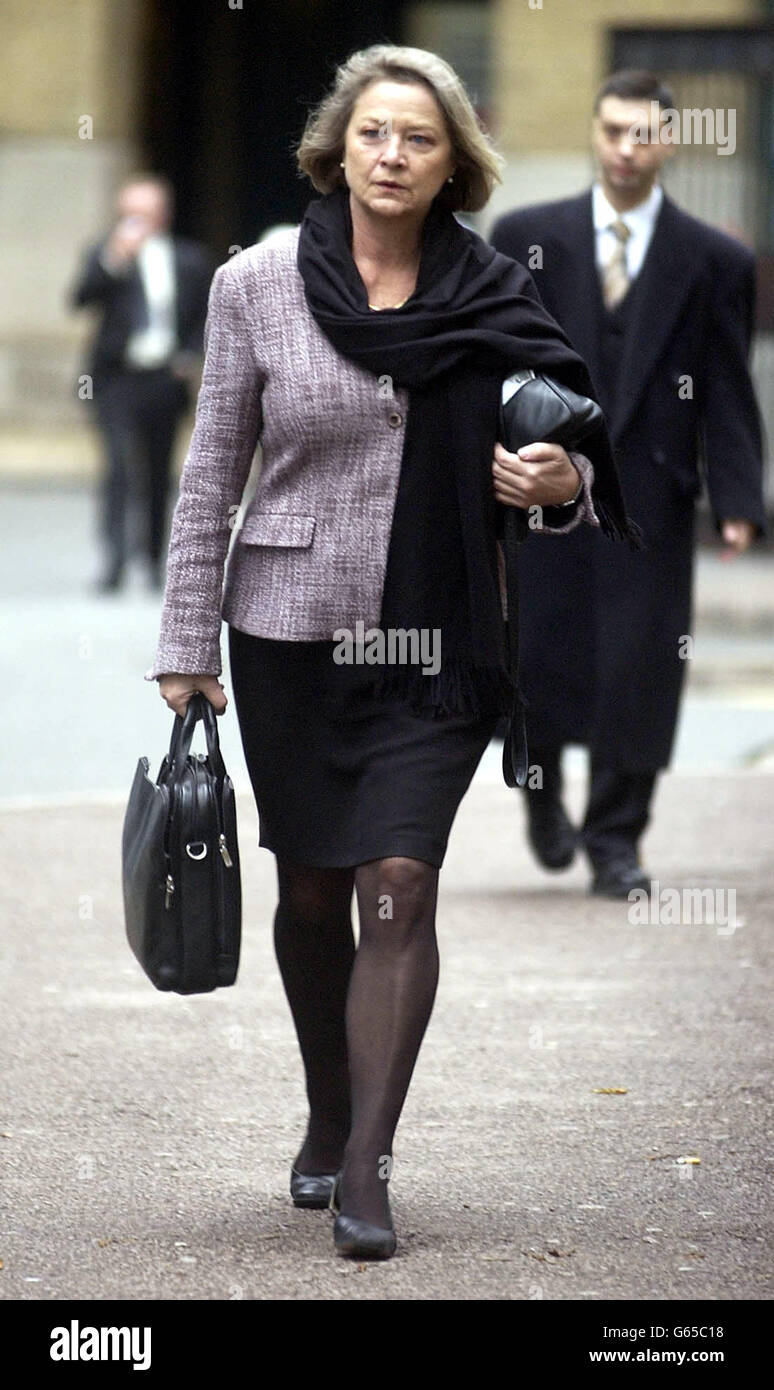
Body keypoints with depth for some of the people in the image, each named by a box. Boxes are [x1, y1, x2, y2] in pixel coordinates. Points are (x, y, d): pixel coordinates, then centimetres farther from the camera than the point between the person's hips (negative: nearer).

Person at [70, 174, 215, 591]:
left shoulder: (191, 260, 11)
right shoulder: (103, 255, 3)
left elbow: (207, 317, 20)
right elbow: (81, 298, -13)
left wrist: (192, 355, 3)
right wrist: (112, 261, -26)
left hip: (165, 380, 3)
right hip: (117, 380, -3)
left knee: (159, 474, 8)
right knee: (119, 465, -15)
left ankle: (154, 558, 20)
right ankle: (114, 560, -20)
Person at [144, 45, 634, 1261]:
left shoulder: (496, 299, 0)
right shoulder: (258, 287, -1)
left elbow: (577, 454, 9)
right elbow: (212, 477, 4)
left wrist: (565, 485, -15)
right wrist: (187, 646, 2)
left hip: (435, 645, -1)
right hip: (291, 632, 1)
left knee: (400, 886, -12)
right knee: (312, 889, 11)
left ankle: (366, 1173, -10)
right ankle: (329, 1121, 33)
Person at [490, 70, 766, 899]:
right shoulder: (528, 238, 6)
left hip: (649, 497, 0)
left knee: (638, 670, -3)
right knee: (539, 658, 2)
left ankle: (615, 842, 10)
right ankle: (543, 790, 31)